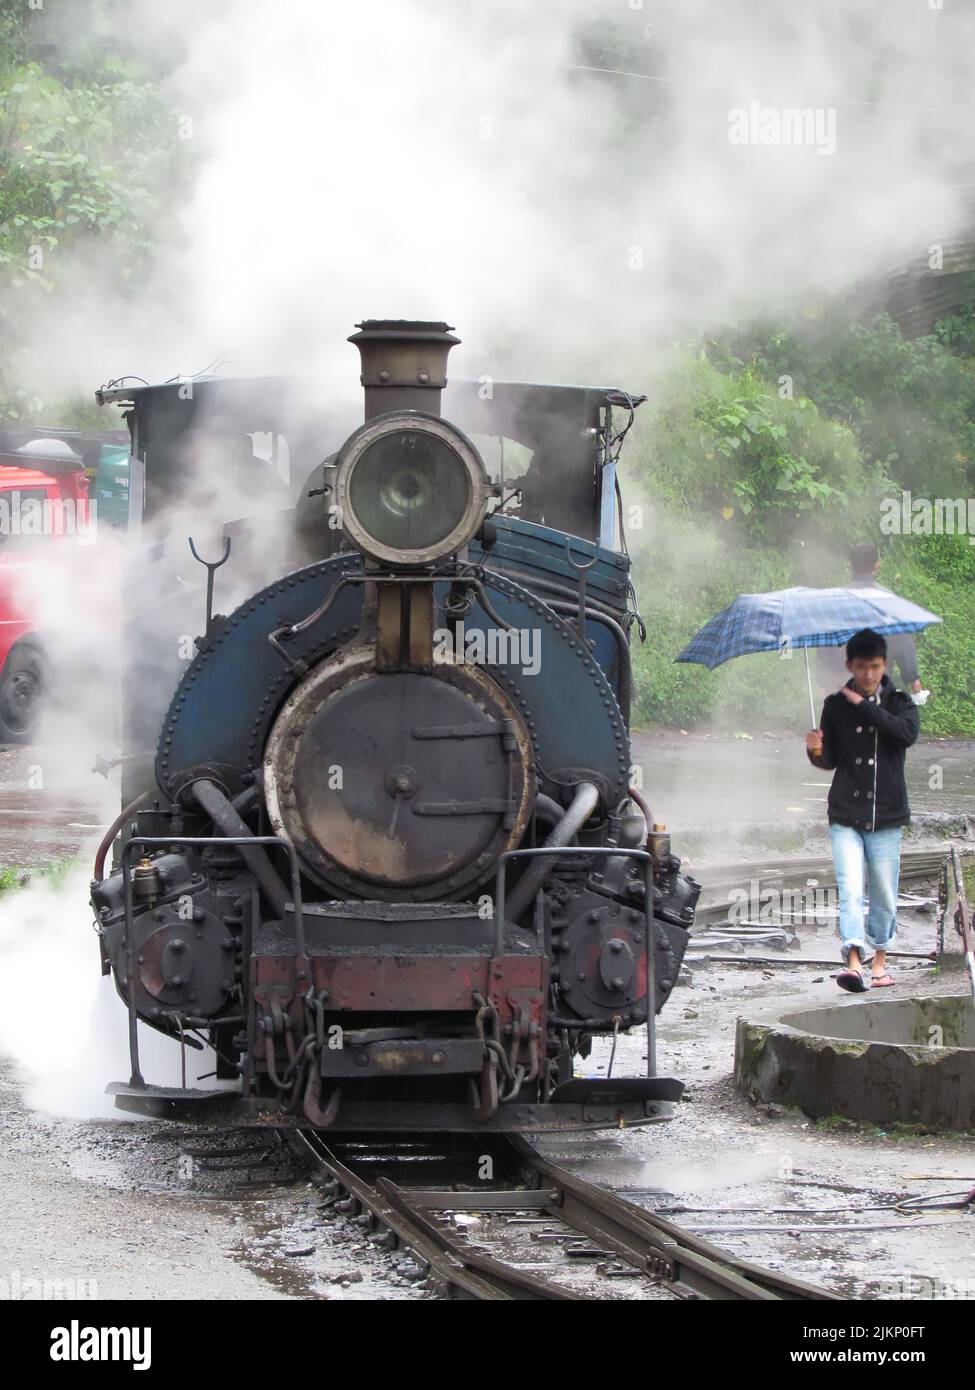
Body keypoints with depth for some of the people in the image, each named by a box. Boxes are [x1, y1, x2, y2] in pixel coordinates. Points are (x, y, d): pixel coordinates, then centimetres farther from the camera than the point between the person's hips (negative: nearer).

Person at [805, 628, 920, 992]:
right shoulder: (836, 705, 7)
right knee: (850, 890, -13)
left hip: (886, 814, 0)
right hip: (845, 814, 0)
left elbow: (908, 733, -18)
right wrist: (816, 752, -12)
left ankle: (878, 960, 21)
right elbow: (830, 760, 12)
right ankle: (854, 961, -21)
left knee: (884, 894, 6)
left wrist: (864, 706, -16)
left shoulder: (899, 702, 3)